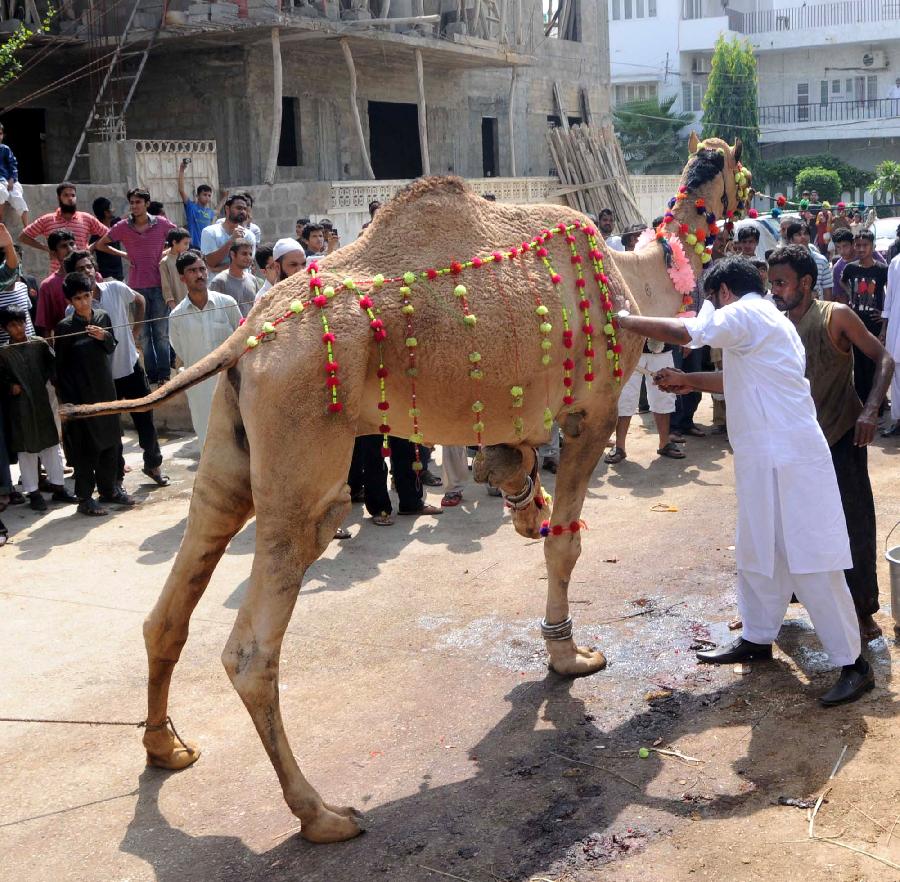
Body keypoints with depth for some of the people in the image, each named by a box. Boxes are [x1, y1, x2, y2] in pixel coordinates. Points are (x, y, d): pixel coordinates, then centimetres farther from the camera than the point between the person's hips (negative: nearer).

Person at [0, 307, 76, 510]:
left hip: (42, 402, 2)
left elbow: (52, 365, 9)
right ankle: (33, 493, 14)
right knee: (26, 449, 6)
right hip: (20, 407, -2)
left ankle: (58, 487, 22)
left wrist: (44, 381, 0)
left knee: (51, 444, 11)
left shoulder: (39, 343, -1)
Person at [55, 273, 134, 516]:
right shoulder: (65, 327, -10)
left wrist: (105, 337, -12)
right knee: (86, 448, 0)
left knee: (110, 441, 13)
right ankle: (85, 498, 8)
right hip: (80, 395, -5)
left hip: (105, 389, 5)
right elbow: (61, 368, -6)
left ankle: (109, 489, 27)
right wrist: (68, 401, -9)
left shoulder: (102, 317, 2)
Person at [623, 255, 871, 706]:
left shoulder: (746, 314, -11)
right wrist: (688, 381, 22)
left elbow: (683, 332, -21)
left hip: (789, 460, -10)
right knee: (757, 552, 18)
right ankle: (757, 639, 31)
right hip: (765, 458, 10)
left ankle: (853, 663, 0)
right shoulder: (767, 321, 19)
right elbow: (736, 379, 25)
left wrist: (623, 319, -11)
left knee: (811, 561, -6)